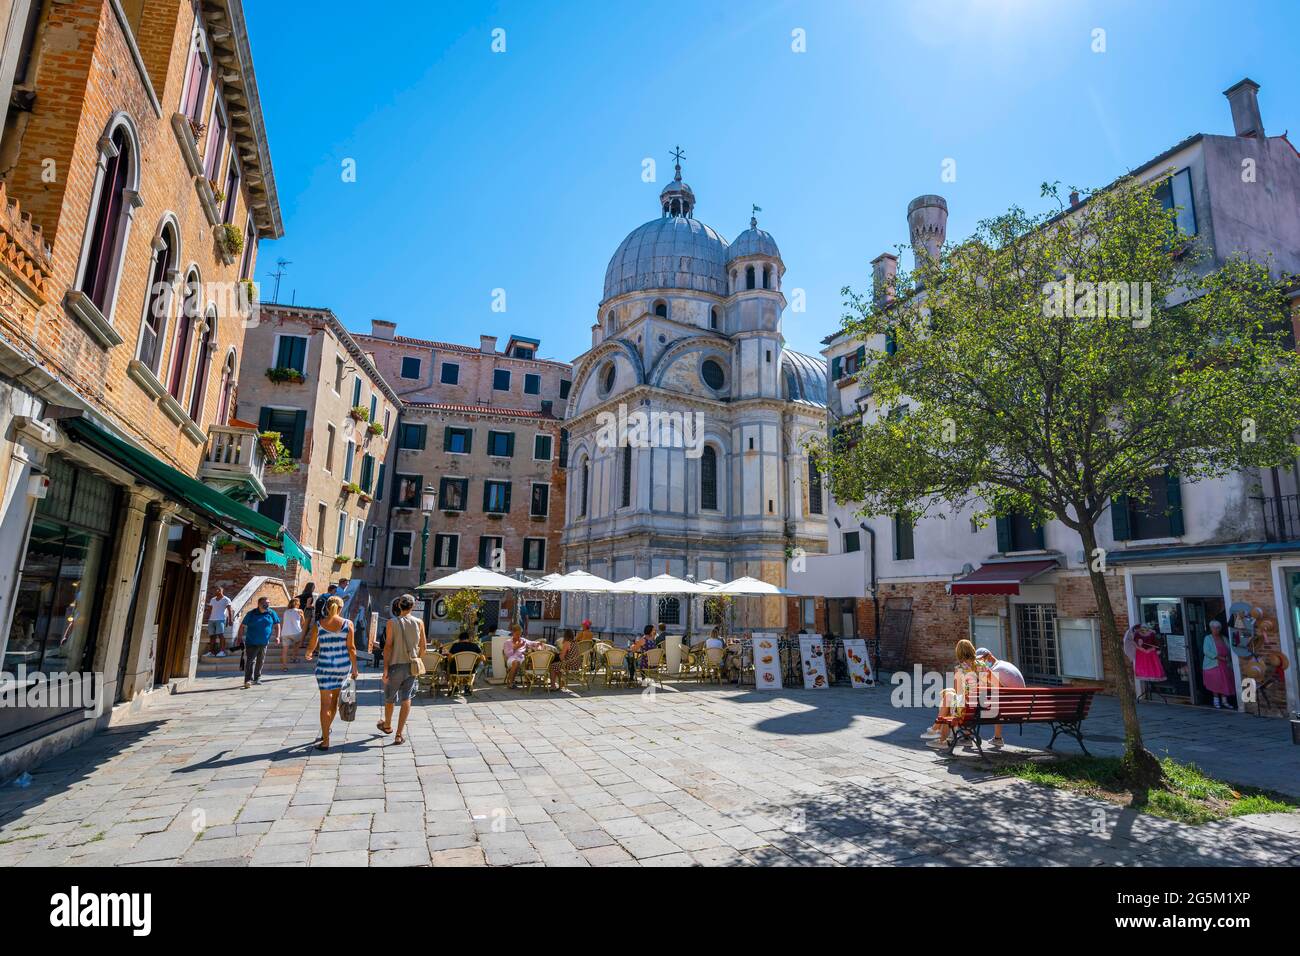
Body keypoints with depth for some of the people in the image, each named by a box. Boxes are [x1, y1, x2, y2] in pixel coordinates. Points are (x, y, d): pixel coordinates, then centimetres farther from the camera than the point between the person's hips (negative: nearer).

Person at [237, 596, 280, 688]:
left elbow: (277, 625, 9)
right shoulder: (251, 614, -5)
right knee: (250, 661, -14)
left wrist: (277, 637, -1)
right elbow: (242, 626, 0)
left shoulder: (272, 613, 1)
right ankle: (248, 680, -18)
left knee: (260, 662, 14)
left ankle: (257, 678, 29)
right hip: (251, 642, -4)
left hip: (264, 643, 4)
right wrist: (240, 638, -4)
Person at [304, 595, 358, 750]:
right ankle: (326, 731, 35)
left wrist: (308, 654, 27)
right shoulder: (348, 624, -5)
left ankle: (325, 741, 4)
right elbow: (351, 648, -6)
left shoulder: (318, 624, -4)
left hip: (324, 665, -1)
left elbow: (312, 646, 2)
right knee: (334, 698, 20)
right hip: (343, 665, 1)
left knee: (325, 703, 4)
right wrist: (354, 669, 2)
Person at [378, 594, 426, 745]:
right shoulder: (419, 622, -1)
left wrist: (385, 668, -8)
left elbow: (388, 646, -11)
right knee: (406, 699, 5)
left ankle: (387, 726, 41)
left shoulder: (392, 622, -8)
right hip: (411, 665, 1)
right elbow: (423, 646, 5)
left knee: (389, 698, 19)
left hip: (396, 665, -1)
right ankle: (399, 735, 3)